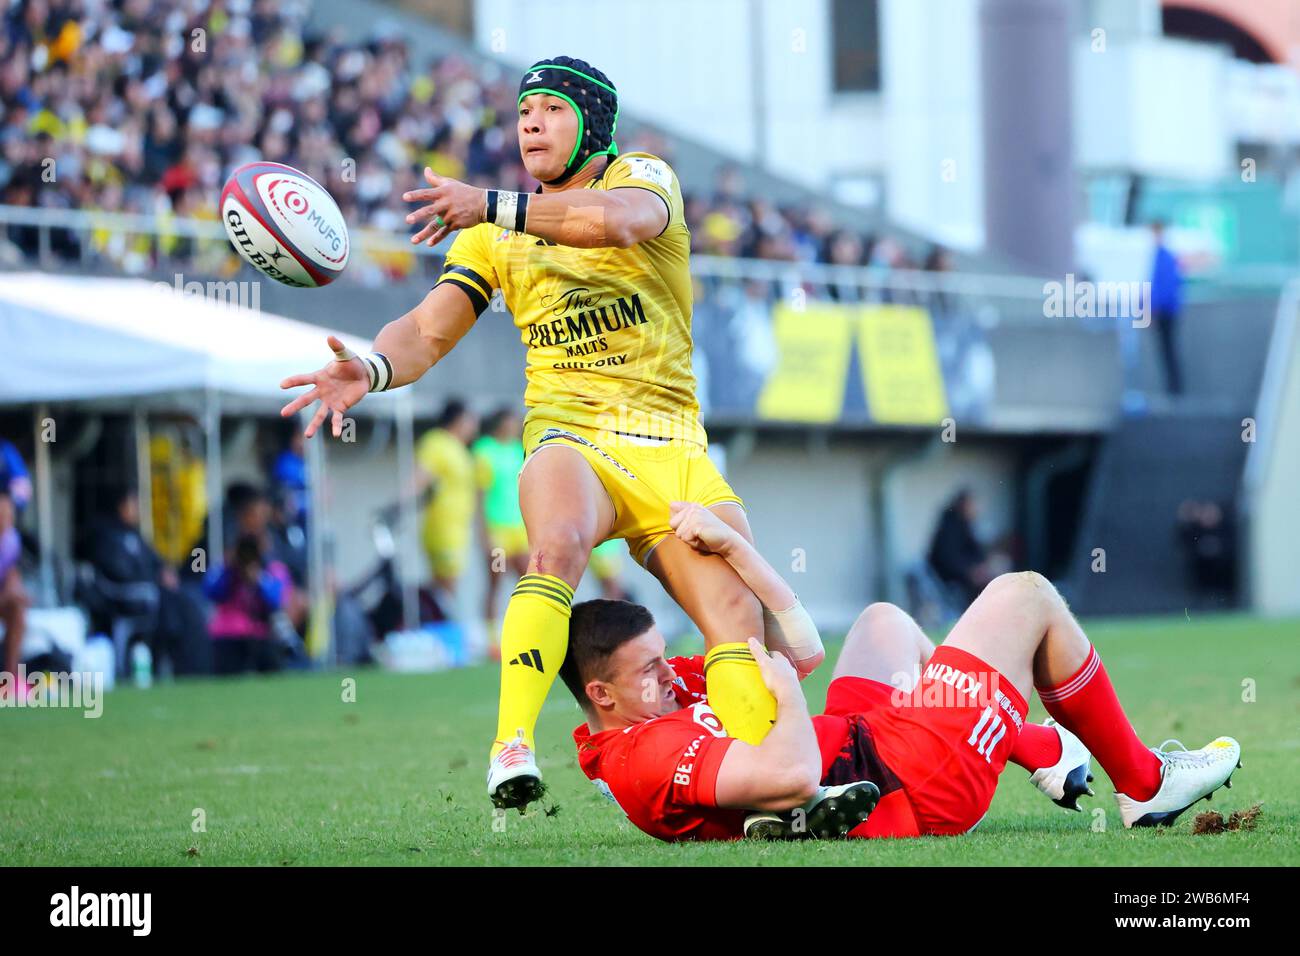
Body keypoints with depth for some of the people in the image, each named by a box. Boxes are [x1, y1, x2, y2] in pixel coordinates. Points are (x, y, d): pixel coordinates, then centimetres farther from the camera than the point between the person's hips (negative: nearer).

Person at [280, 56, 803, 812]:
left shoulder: (643, 177, 4)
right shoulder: (494, 235, 14)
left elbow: (617, 219, -22)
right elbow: (429, 330, 5)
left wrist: (491, 206, -26)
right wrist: (372, 369, -18)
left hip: (670, 444, 1)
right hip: (568, 436, 0)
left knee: (741, 618, -14)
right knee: (558, 544, -34)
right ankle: (512, 748, -43)